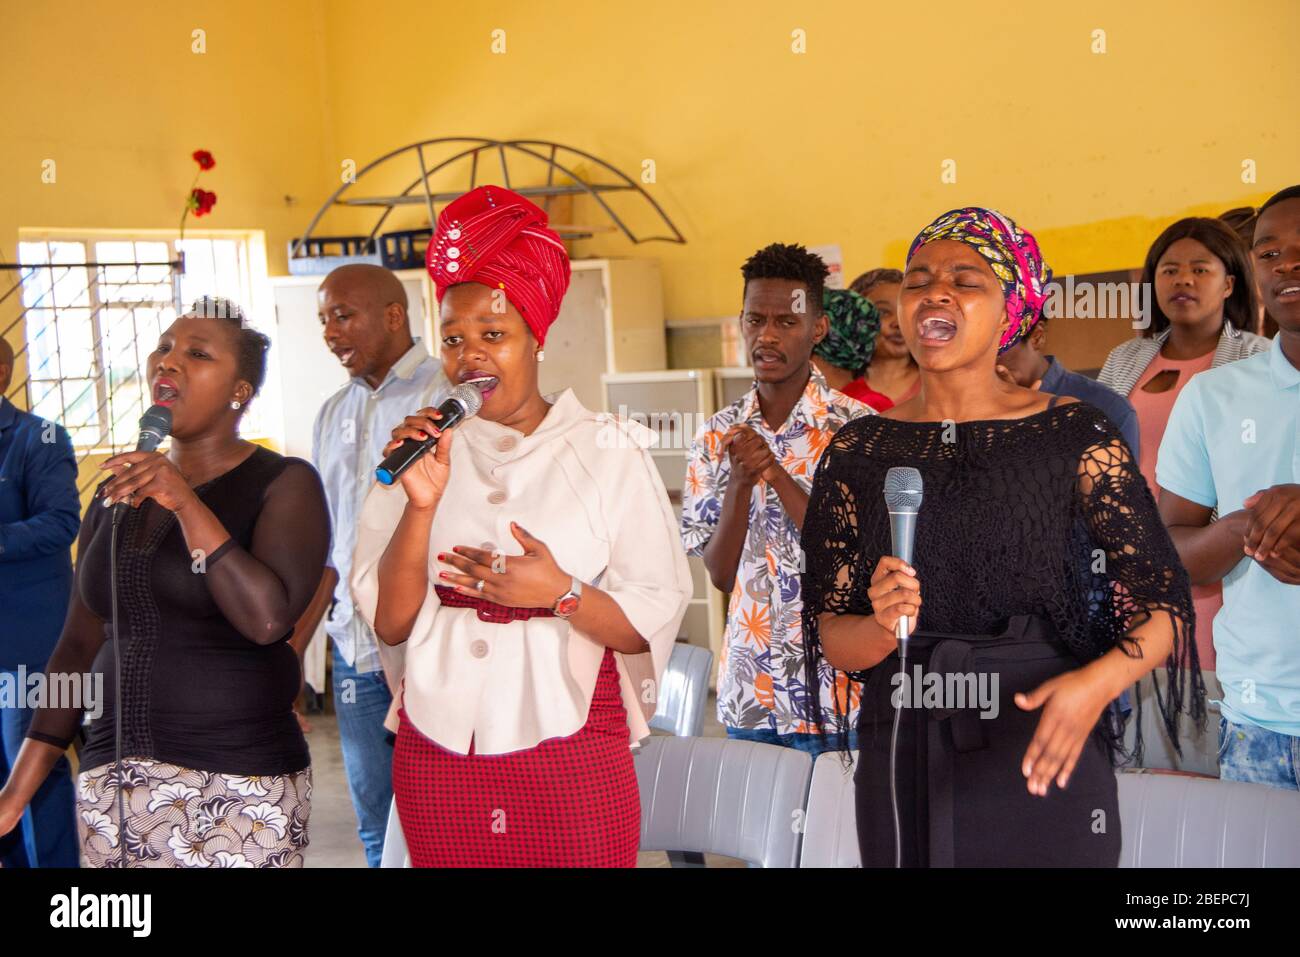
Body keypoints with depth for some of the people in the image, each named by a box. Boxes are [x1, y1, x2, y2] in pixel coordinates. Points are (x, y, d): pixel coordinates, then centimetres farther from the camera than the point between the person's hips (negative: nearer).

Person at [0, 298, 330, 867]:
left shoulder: (283, 484, -4)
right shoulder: (118, 491, 10)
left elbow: (267, 617, -19)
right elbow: (79, 647, 11)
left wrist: (187, 502, -21)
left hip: (238, 789, -4)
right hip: (110, 785, 5)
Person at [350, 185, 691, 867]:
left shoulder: (610, 450, 0)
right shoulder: (421, 449, 6)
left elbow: (655, 620, -4)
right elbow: (389, 624, -1)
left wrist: (561, 593, -20)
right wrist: (422, 504, -13)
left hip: (572, 756, -2)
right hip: (438, 755, 2)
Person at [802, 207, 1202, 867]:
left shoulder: (1075, 436, -5)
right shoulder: (858, 452, 2)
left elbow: (1163, 604, -7)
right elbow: (825, 636, 1)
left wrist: (1097, 681, -25)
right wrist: (883, 627, -20)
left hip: (1044, 762, -2)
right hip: (901, 762, 2)